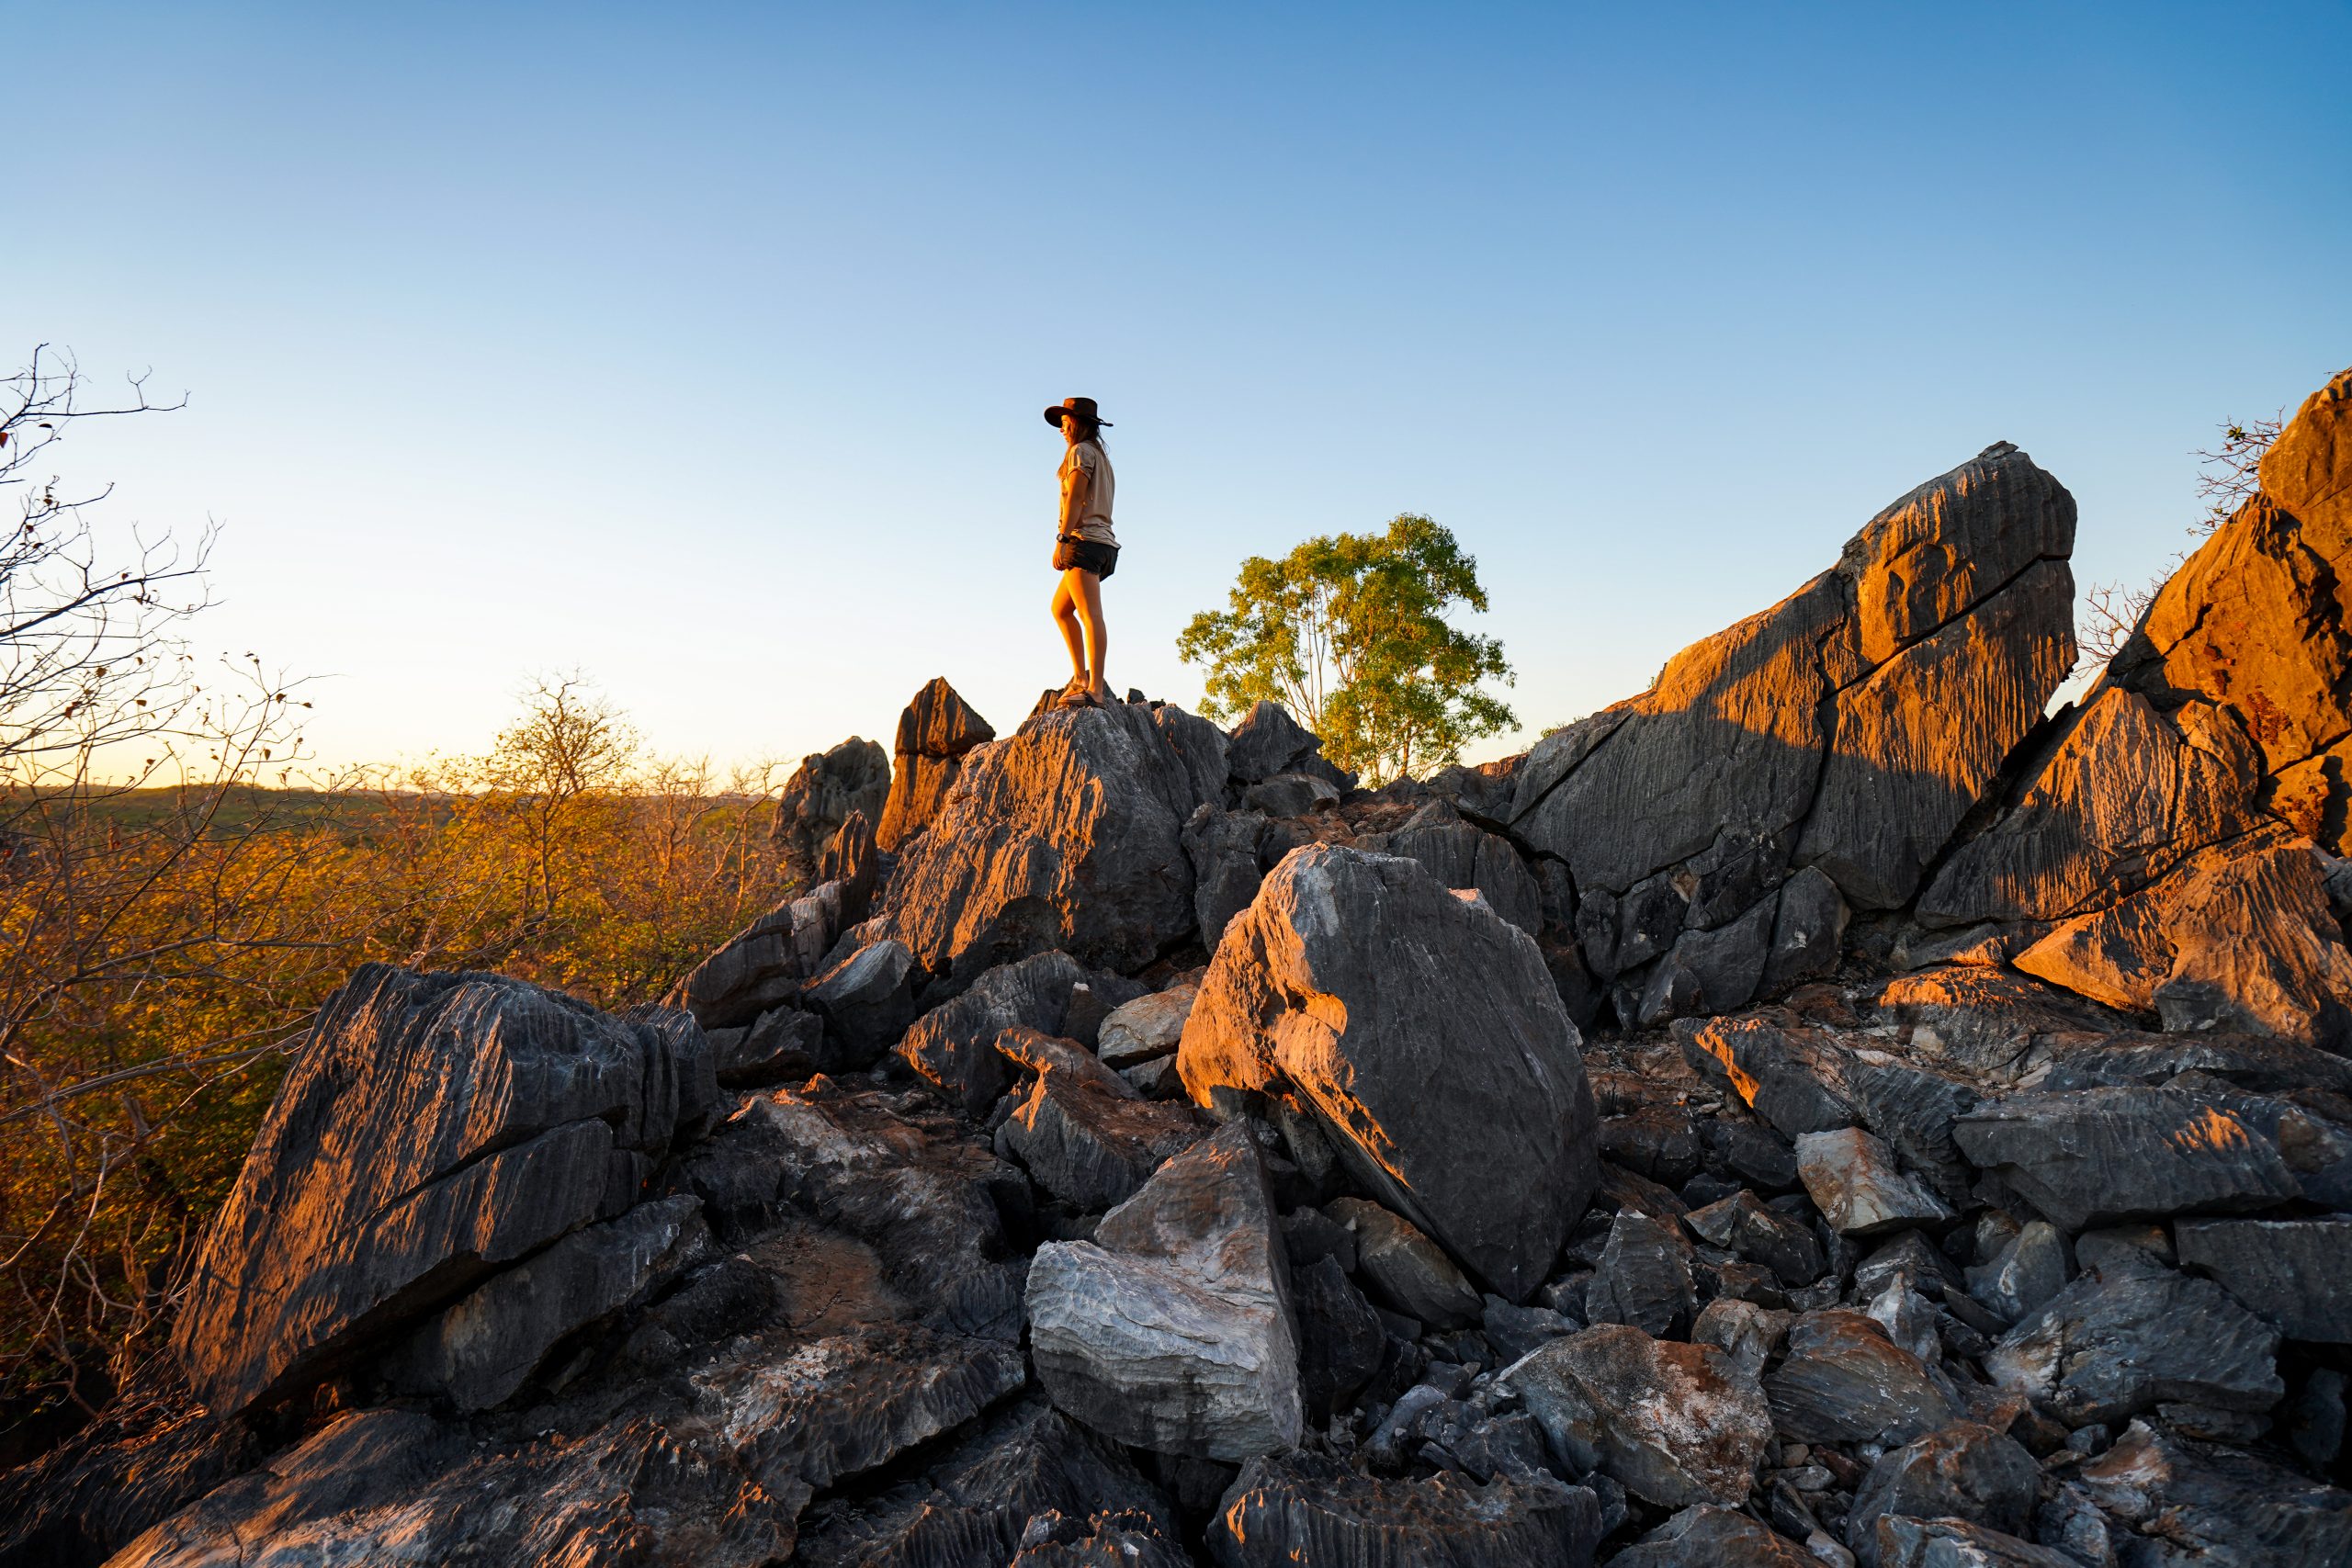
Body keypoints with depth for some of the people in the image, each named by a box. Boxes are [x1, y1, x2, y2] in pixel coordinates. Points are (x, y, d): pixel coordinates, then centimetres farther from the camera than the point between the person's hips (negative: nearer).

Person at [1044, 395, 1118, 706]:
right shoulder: (1102, 457, 26)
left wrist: (1061, 539, -19)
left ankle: (1095, 689, -26)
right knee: (1060, 610, 17)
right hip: (1104, 543, 10)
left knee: (1090, 614, -18)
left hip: (1084, 540, -10)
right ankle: (1082, 677, 10)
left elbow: (1075, 497, -13)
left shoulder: (1081, 451, 0)